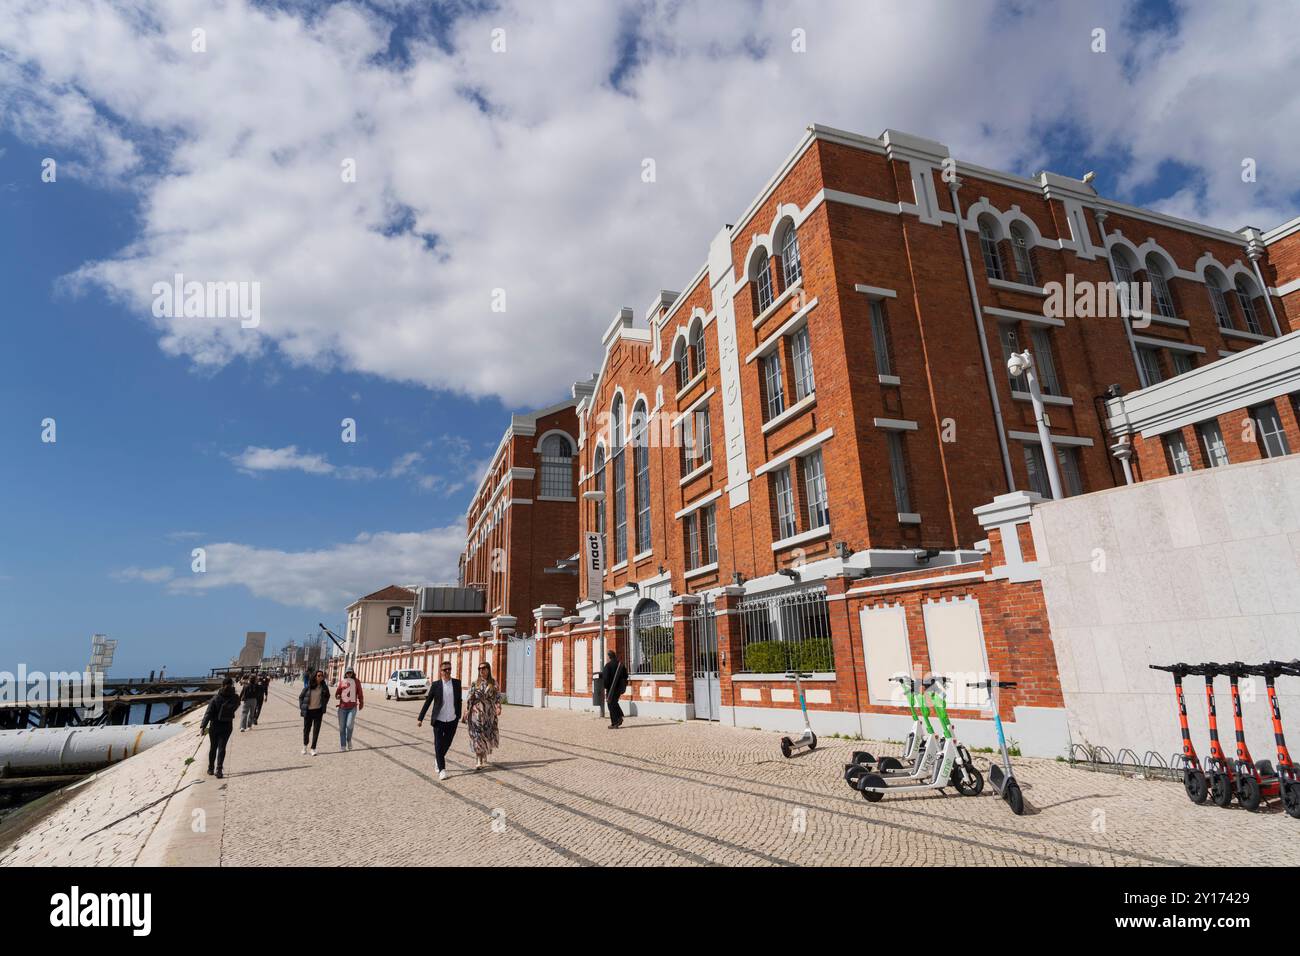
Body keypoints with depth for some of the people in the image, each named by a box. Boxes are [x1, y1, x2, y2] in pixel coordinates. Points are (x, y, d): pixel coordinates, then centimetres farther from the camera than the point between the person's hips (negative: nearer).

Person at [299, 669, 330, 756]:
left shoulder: (324, 687, -4)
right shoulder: (308, 687, -10)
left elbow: (327, 696, 14)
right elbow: (301, 697, 4)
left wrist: (324, 705, 8)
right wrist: (301, 707, -1)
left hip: (318, 711, 1)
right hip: (308, 711, -1)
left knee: (316, 730, -1)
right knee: (306, 729, 12)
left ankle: (313, 748, 7)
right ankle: (305, 745, 37)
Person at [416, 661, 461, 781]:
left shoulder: (457, 683, 0)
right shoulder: (436, 685, -5)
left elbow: (459, 700, 8)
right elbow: (427, 702, -2)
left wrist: (459, 715, 11)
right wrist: (420, 718, -3)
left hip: (452, 721, 2)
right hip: (439, 721, -2)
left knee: (447, 744, 14)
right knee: (438, 745, -2)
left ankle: (438, 759, 43)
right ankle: (442, 769, 8)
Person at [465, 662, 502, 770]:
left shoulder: (494, 683, 4)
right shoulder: (474, 683, 3)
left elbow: (497, 696, -1)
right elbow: (469, 698, 0)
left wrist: (498, 707, -17)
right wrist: (467, 711, -9)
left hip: (489, 712, 1)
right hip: (477, 712, -1)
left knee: (489, 735, 5)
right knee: (477, 735, -4)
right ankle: (479, 762, 2)